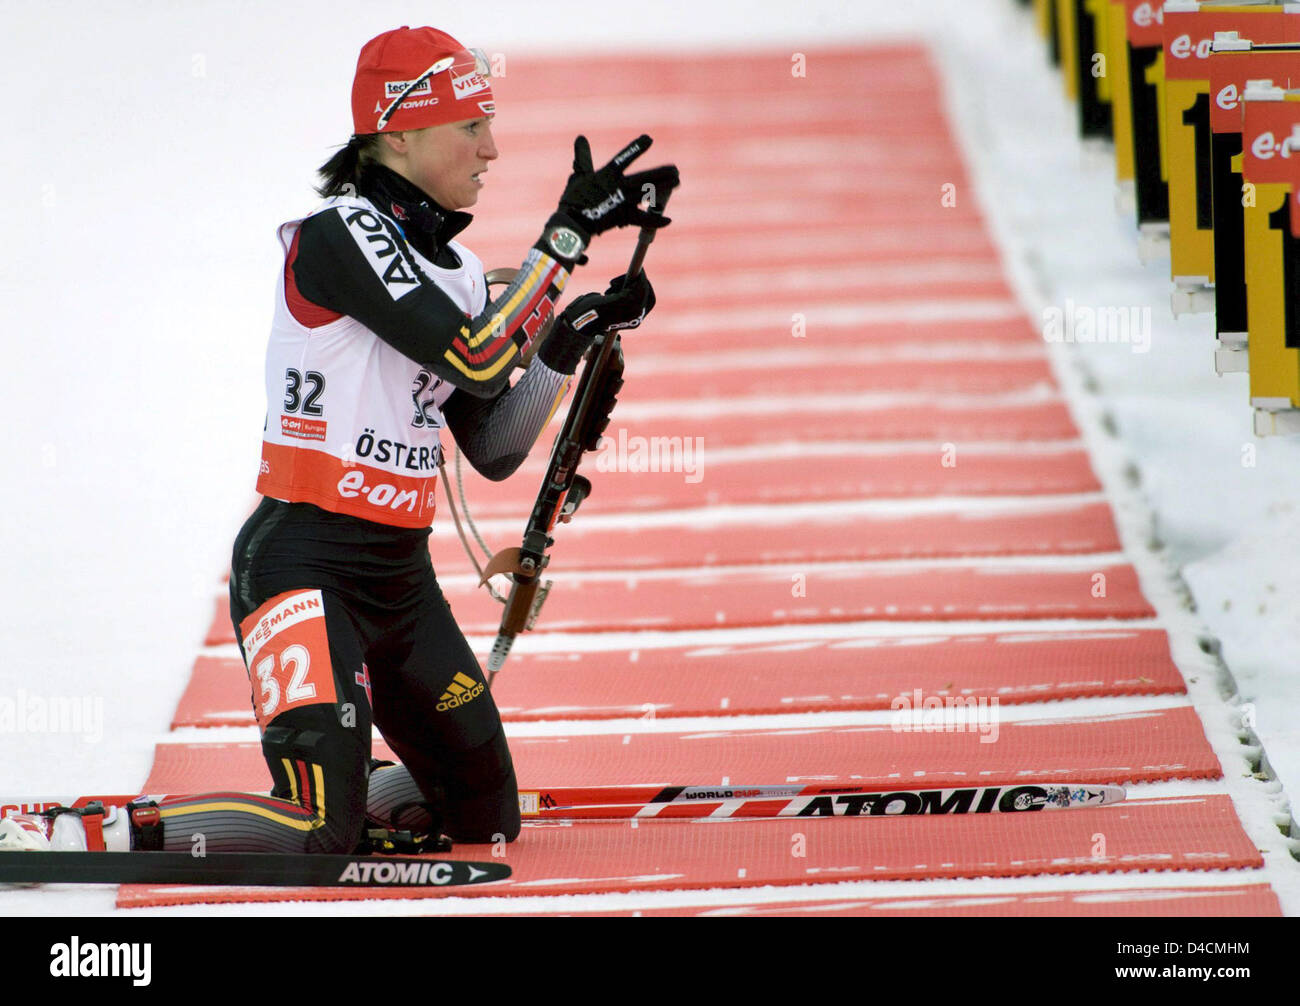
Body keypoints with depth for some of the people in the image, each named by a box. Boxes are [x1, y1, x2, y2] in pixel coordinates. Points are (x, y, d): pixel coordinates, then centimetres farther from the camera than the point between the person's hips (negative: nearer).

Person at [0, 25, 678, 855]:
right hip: (304, 561, -9)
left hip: (401, 573, 9)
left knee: (487, 817, 13)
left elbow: (494, 450, 14)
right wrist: (568, 234, -20)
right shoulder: (344, 233, -13)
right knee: (320, 838, -21)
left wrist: (566, 348, 2)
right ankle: (92, 836, -10)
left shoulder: (458, 268, 12)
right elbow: (476, 362, -23)